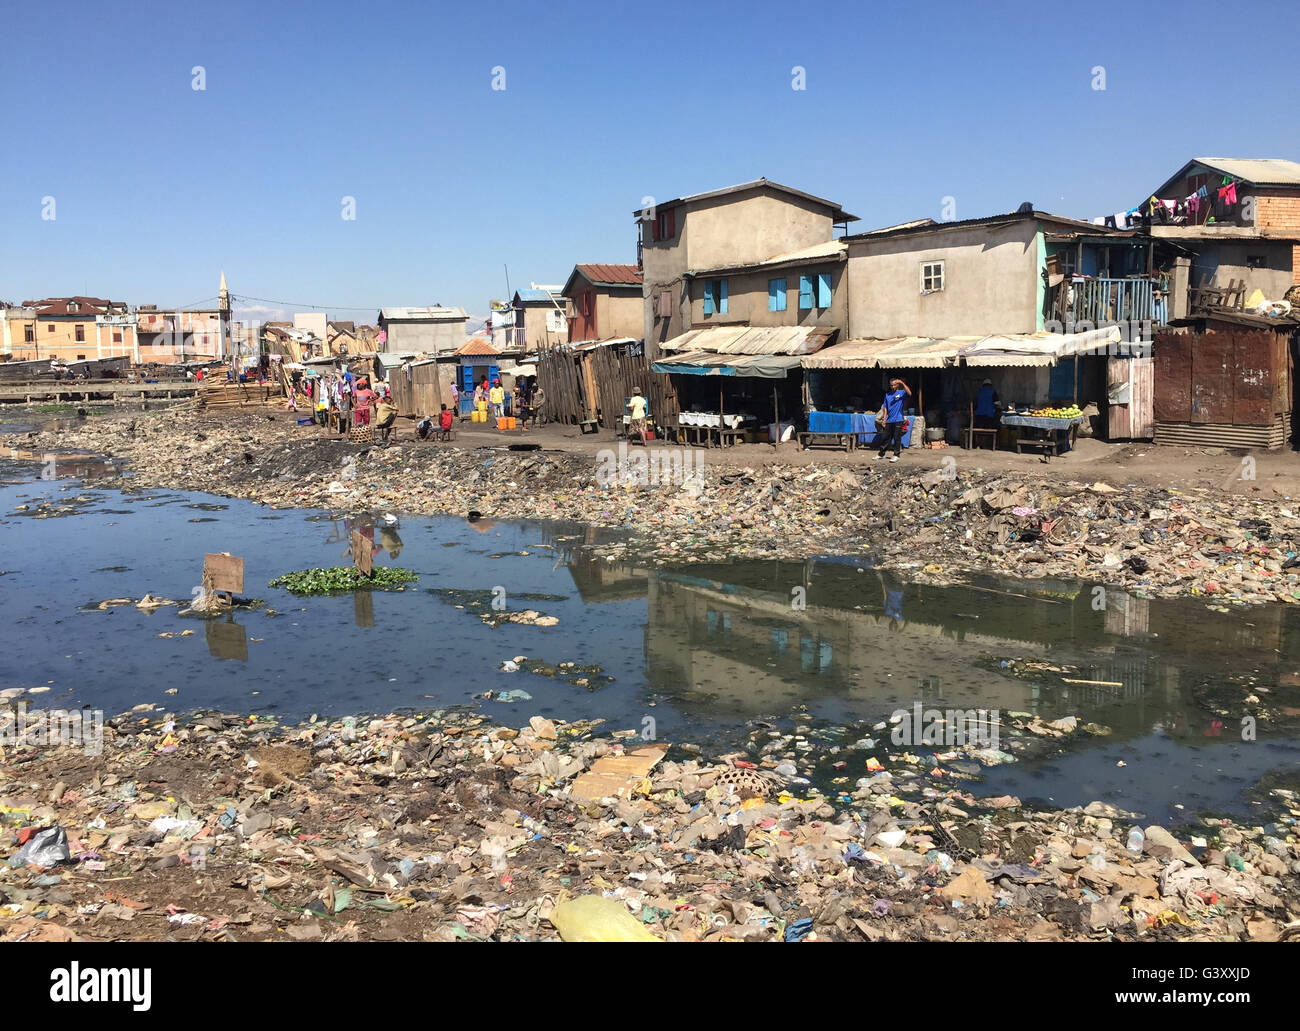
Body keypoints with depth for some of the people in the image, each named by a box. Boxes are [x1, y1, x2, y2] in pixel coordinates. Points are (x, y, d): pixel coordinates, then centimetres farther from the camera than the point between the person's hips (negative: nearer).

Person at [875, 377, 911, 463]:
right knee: (885, 437, 8)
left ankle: (896, 455, 2)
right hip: (889, 420, 5)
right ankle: (881, 454, 17)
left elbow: (909, 393, -21)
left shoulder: (901, 393, 0)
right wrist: (884, 418, 9)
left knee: (897, 438, -3)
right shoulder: (887, 395, 14)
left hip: (898, 420, -5)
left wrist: (903, 384, -27)